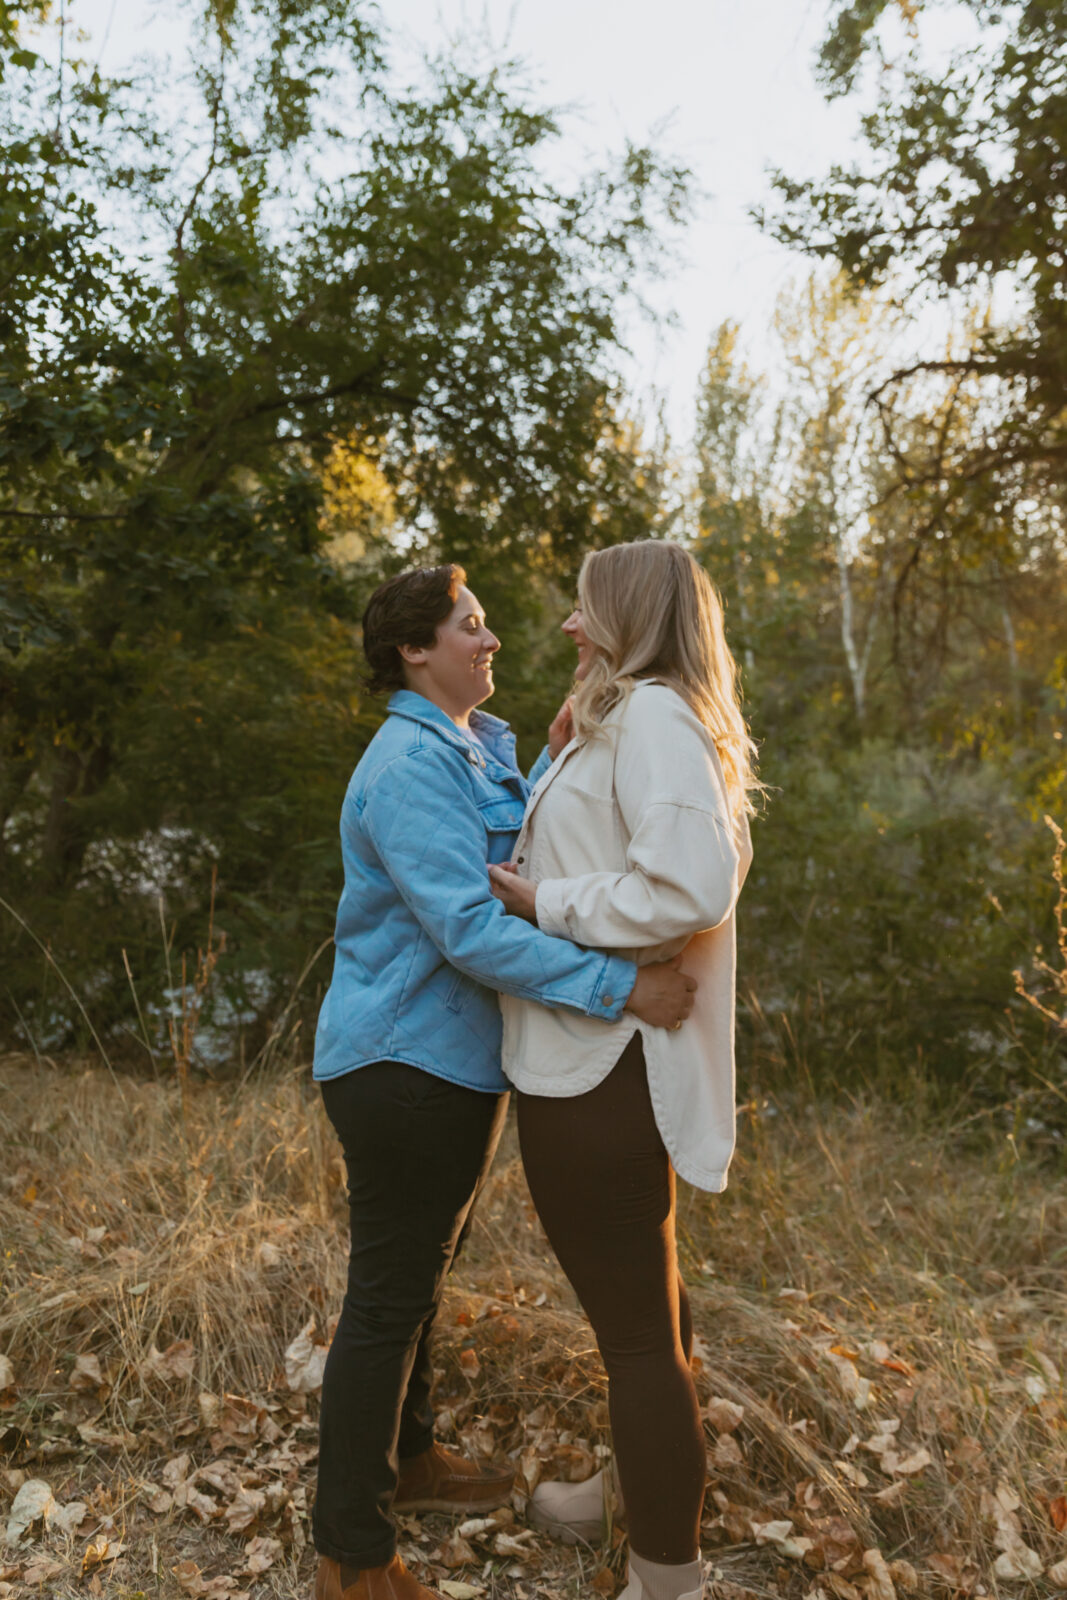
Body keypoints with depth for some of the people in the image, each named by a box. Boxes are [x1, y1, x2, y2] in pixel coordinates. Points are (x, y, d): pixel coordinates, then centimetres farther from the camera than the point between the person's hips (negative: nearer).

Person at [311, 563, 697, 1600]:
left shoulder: (474, 749, 13)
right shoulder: (409, 764, -21)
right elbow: (470, 929, -29)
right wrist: (621, 987, -31)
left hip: (453, 1058, 10)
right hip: (400, 1062, -10)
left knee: (419, 1277, 23)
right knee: (387, 1298, 2)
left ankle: (407, 1460, 43)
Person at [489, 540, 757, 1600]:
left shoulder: (652, 717, -17)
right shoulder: (637, 722, 14)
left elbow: (691, 886, -28)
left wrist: (545, 905, -19)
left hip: (599, 1068, -11)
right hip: (608, 1057, 11)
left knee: (633, 1323, 3)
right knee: (641, 1295, 25)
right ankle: (643, 1487, 47)